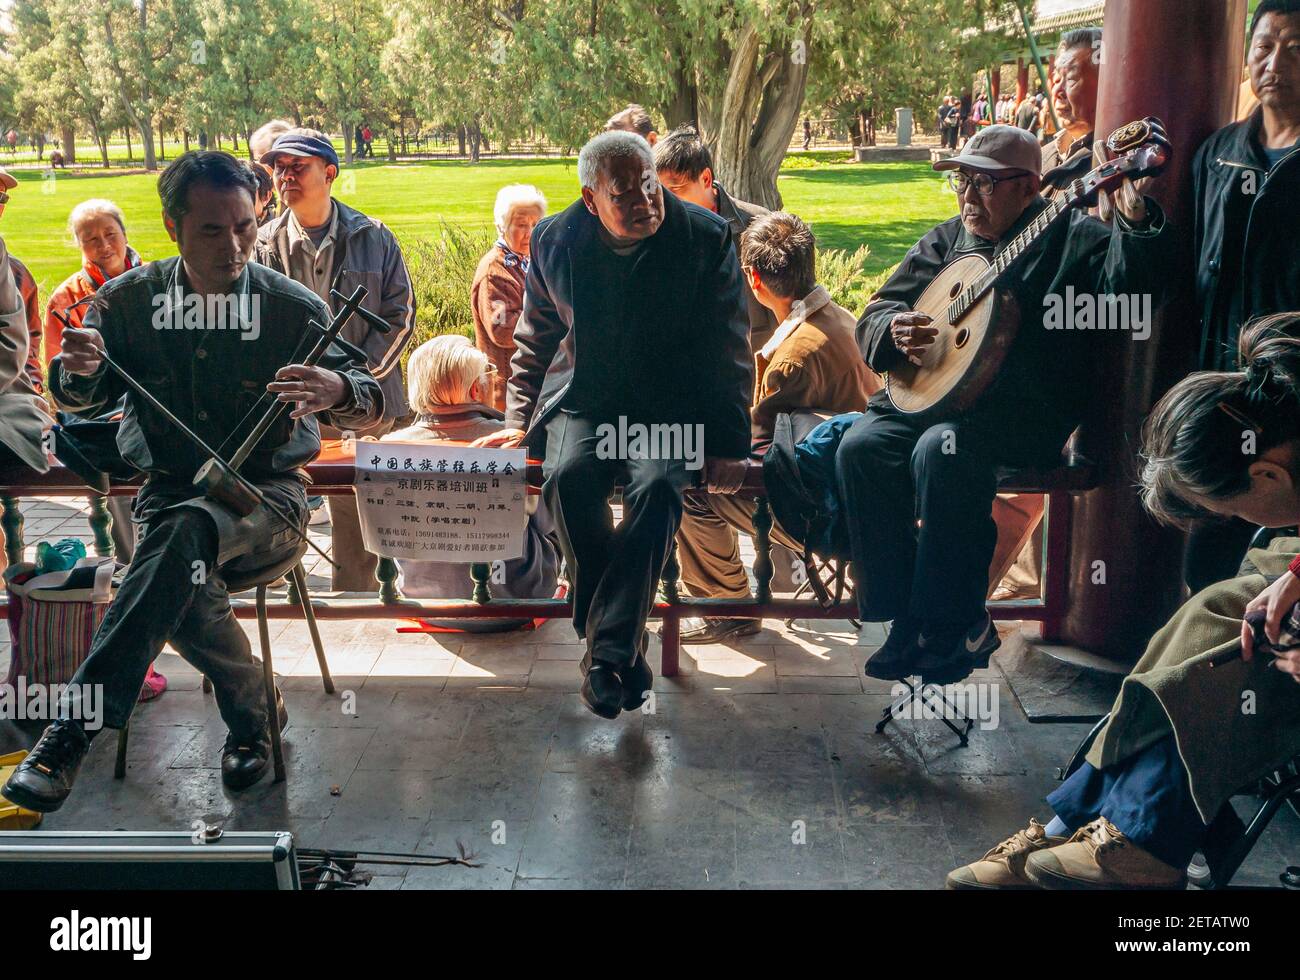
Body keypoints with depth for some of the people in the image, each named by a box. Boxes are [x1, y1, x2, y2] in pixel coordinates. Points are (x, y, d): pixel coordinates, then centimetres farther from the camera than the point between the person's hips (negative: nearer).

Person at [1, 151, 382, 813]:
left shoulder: (294, 308, -6)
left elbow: (368, 409, -5)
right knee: (186, 584, -33)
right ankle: (255, 711, -5)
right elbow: (81, 398, 11)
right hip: (169, 488, 2)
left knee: (187, 531, -37)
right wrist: (78, 369, -16)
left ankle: (73, 726, -33)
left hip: (266, 496, -2)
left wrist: (339, 391, -32)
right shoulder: (128, 299, 1)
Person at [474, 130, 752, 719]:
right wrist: (519, 421, 6)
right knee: (568, 478, -31)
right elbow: (535, 340, 15)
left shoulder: (707, 238, -6)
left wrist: (728, 447, -7)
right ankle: (623, 645, -19)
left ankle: (607, 651, -27)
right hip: (583, 404, 2)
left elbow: (728, 351, -2)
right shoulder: (555, 241, 1)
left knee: (657, 486, -34)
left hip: (670, 411, -2)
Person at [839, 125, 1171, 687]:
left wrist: (1136, 222, -32)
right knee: (861, 446, -21)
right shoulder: (945, 241, 19)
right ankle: (905, 619, -10)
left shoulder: (1071, 237, 4)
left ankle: (954, 625, -17)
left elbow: (1131, 290, -15)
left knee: (941, 450, -33)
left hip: (1023, 410, -5)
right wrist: (895, 329, -9)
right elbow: (874, 316, 14)